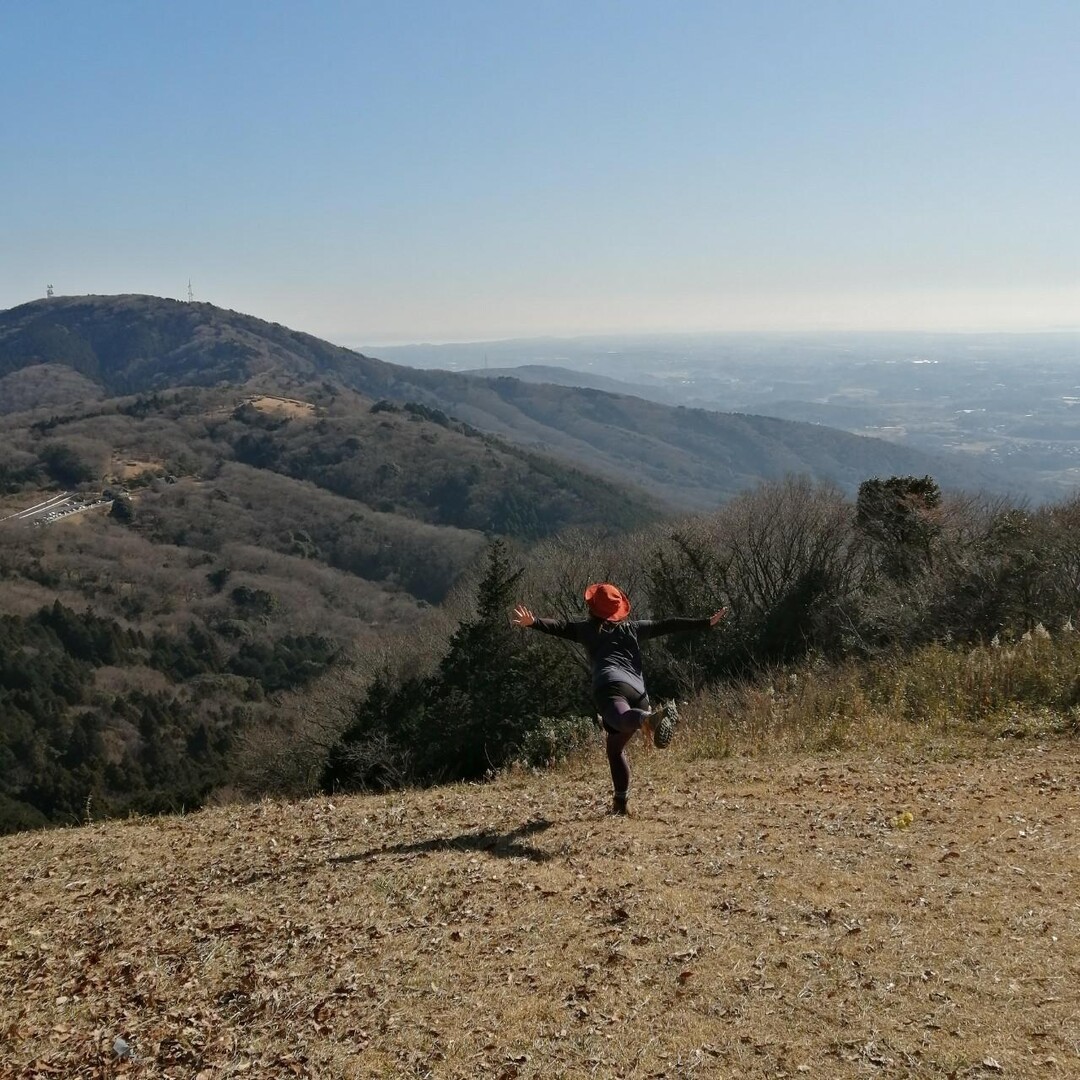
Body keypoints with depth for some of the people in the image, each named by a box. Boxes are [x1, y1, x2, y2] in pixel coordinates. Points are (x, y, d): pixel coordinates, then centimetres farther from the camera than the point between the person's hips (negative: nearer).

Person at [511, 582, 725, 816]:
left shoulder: (588, 628, 21)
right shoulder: (633, 628, 28)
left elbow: (560, 626, 6)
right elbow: (668, 625, 30)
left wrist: (532, 622, -5)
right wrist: (707, 622, 35)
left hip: (610, 685, -5)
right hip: (638, 691, 5)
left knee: (622, 718, -37)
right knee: (616, 747, 22)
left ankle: (654, 717, -69)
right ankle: (620, 802, 19)